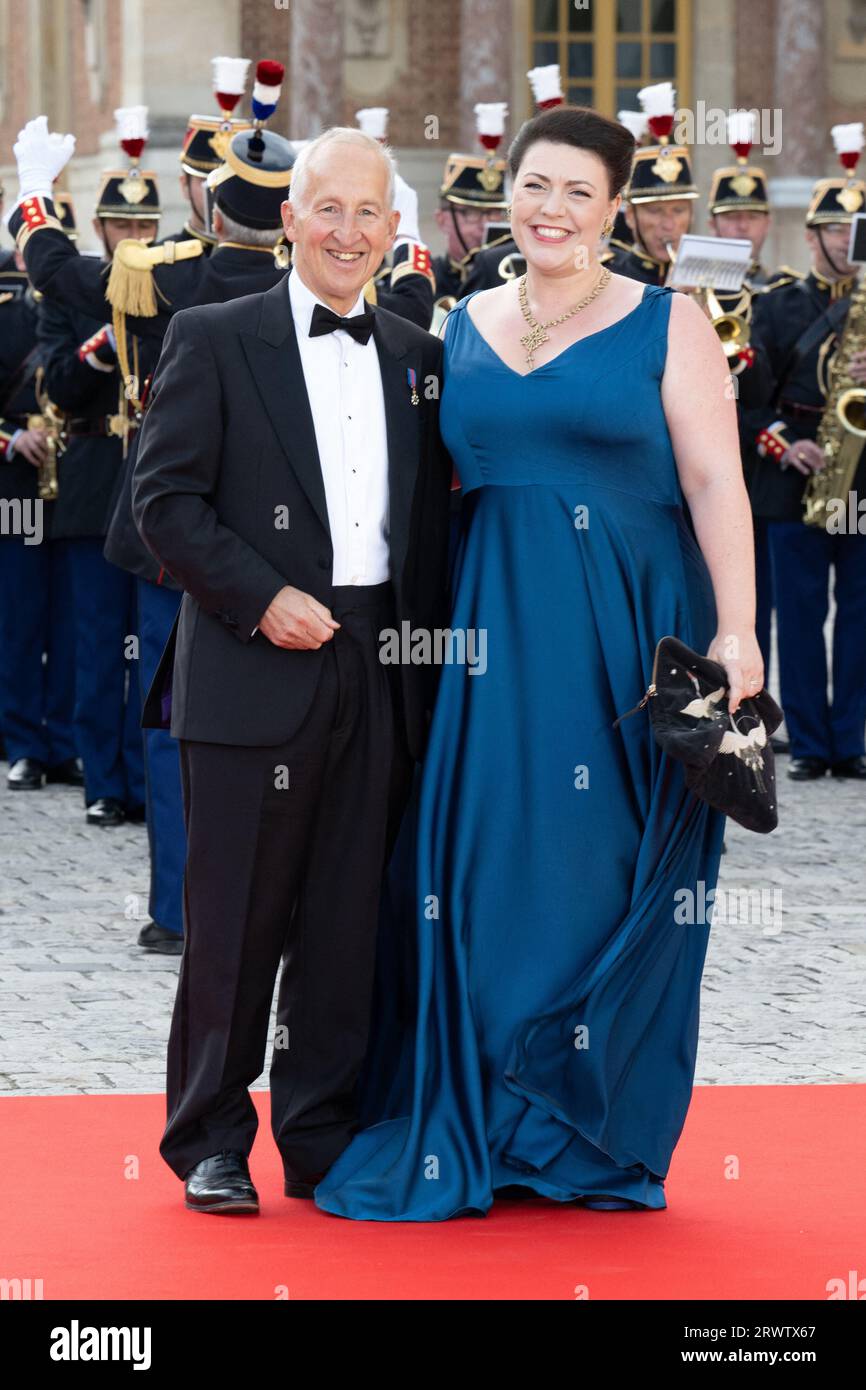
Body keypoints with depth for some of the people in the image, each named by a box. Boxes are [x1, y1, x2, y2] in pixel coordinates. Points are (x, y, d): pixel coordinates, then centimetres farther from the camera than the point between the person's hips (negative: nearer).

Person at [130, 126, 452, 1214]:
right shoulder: (213, 340, 1)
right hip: (256, 670, -4)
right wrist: (262, 599, -13)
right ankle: (209, 1144, 10)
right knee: (236, 921, 0)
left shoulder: (417, 357, 14)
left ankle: (324, 1139, 15)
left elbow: (432, 513, 17)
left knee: (348, 923, 7)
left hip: (383, 676, 4)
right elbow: (164, 498, -5)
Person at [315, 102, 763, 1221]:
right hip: (494, 626, 3)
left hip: (631, 627, -3)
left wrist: (734, 631, -15)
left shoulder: (665, 324, -1)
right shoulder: (462, 329, 11)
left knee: (607, 875, 0)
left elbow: (715, 481, -7)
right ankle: (480, 1123, 10)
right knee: (487, 867, 1)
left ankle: (598, 1132, 11)